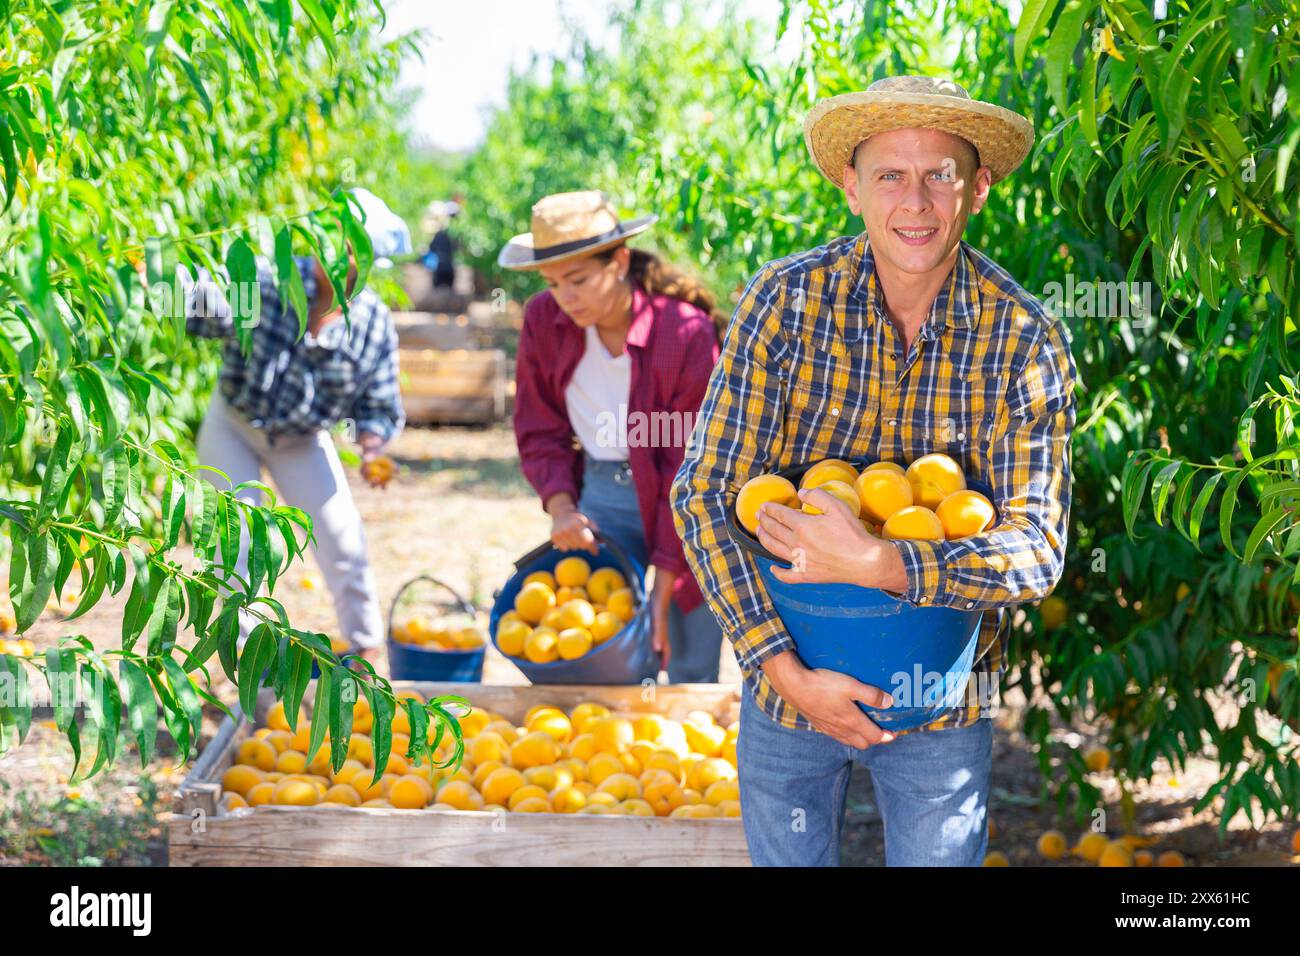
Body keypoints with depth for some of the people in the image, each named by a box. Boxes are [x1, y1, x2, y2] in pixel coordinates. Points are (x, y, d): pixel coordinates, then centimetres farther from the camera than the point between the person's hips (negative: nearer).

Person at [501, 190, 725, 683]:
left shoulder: (685, 331, -20)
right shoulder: (543, 320, -5)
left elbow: (691, 466, -16)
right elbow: (539, 429, 7)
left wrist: (665, 579, -15)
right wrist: (560, 504, -11)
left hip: (682, 507, -4)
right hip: (599, 495, 4)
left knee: (690, 673, 0)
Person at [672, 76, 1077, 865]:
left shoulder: (1027, 340, -13)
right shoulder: (785, 302, -13)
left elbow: (1038, 550, -16)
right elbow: (705, 494, -13)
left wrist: (875, 564, -31)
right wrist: (785, 668, -21)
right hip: (789, 676, 0)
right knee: (788, 857, 16)